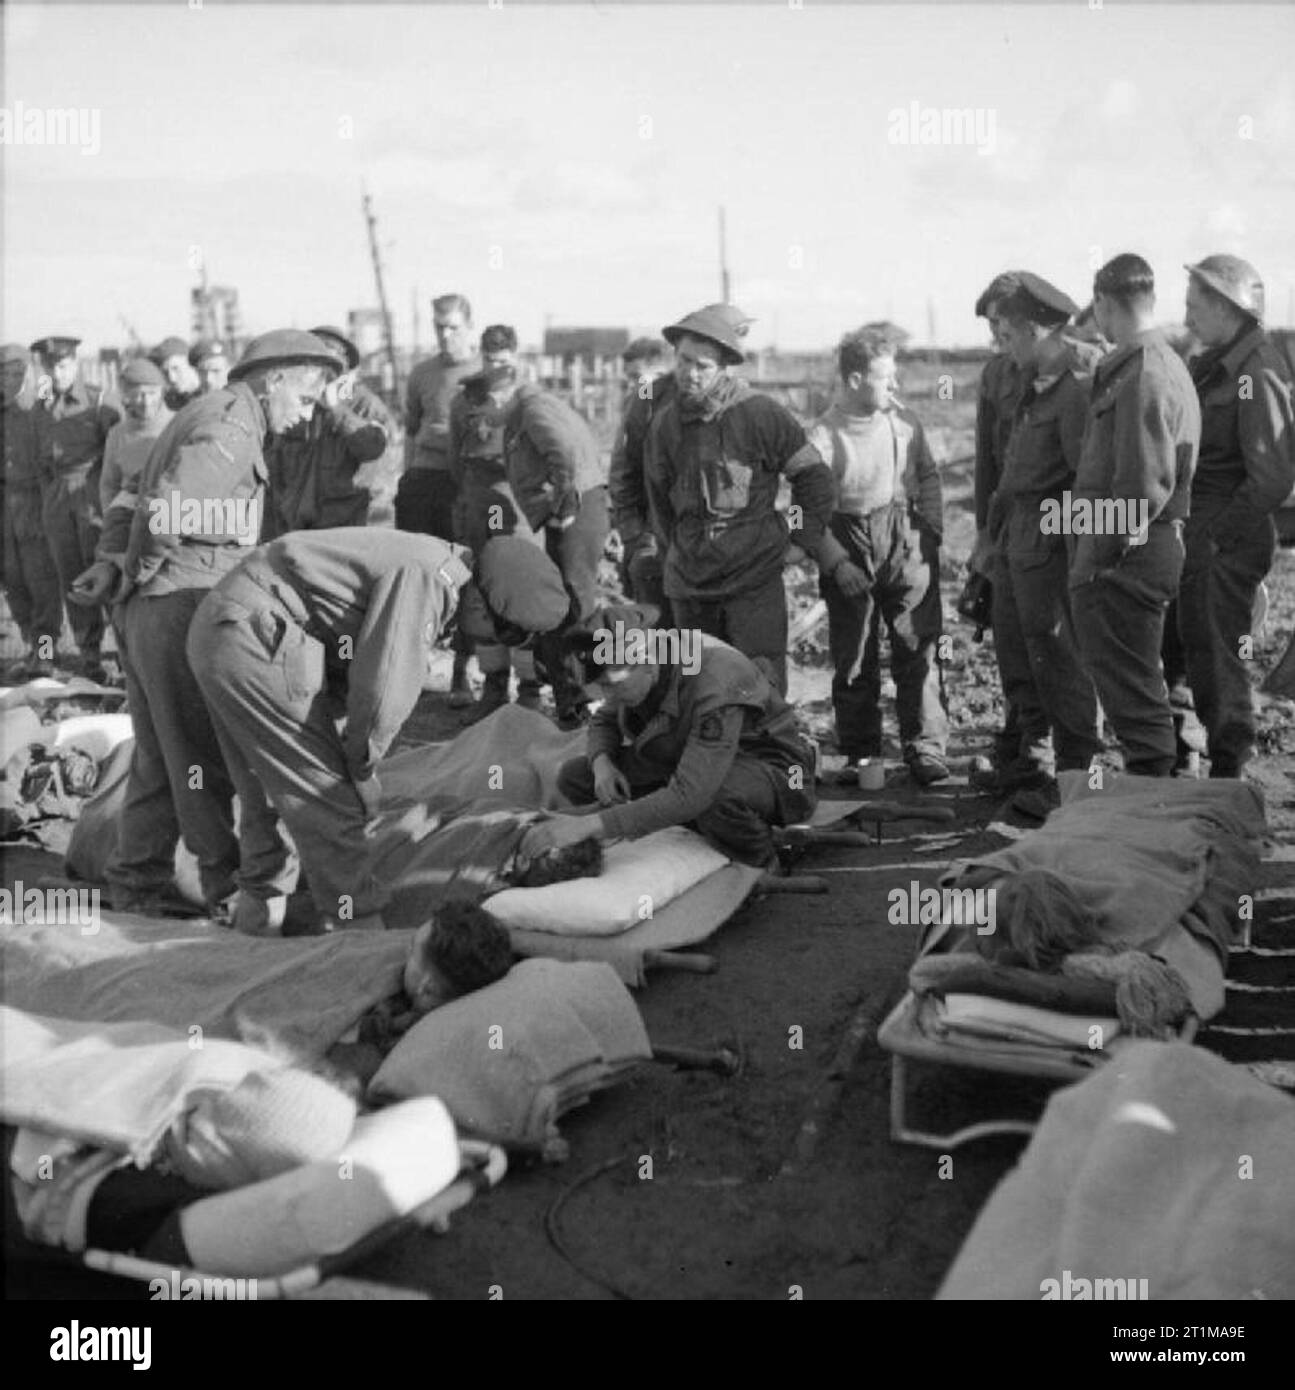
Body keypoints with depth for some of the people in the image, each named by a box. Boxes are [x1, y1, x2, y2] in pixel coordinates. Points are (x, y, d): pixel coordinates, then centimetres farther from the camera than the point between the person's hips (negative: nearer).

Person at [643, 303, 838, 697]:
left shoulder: (761, 414, -10)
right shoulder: (665, 423, 4)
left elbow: (813, 476, -2)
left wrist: (806, 539, -1)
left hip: (754, 579, -4)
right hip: (689, 583, 5)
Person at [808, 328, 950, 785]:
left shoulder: (905, 421, 4)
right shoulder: (822, 436, -8)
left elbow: (928, 476, 16)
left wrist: (932, 529, 5)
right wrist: (836, 563, -12)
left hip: (907, 545, 2)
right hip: (849, 550, -2)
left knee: (918, 648, -2)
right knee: (852, 657, 6)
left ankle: (925, 748, 5)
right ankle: (859, 755, 17)